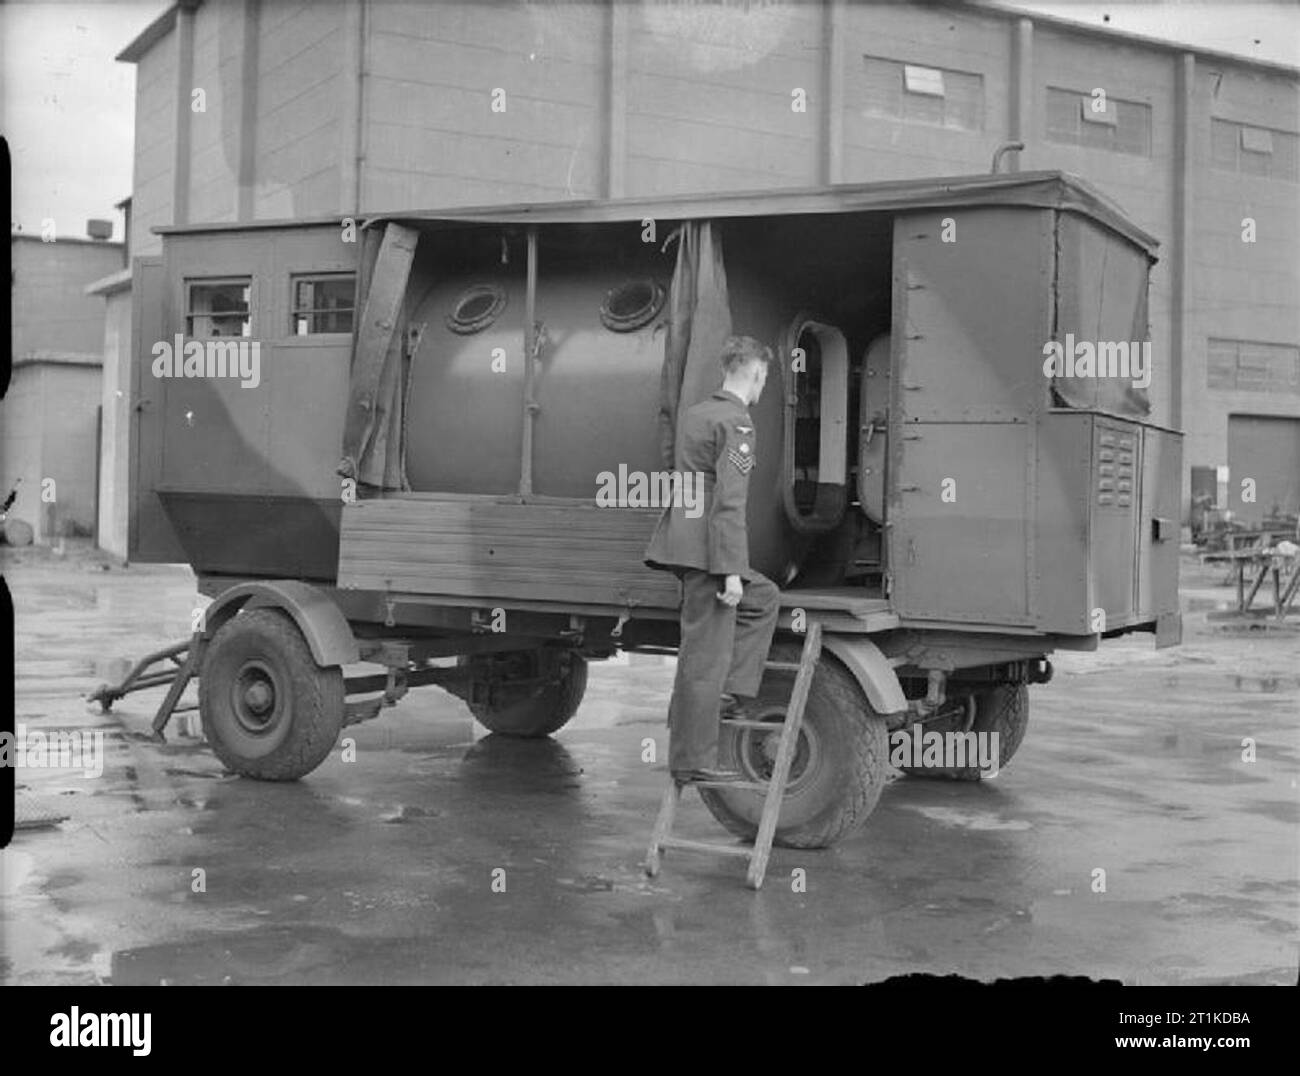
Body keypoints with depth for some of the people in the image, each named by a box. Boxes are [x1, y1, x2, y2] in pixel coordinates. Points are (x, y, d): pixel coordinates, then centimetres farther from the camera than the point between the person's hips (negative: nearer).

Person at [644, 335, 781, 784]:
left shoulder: (695, 413, 17)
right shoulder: (736, 422, -11)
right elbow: (728, 501, -19)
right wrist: (732, 572, -20)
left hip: (682, 541, 10)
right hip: (707, 550, -10)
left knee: (764, 598, 25)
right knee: (705, 654, -3)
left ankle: (730, 693, 16)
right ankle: (692, 761, 3)